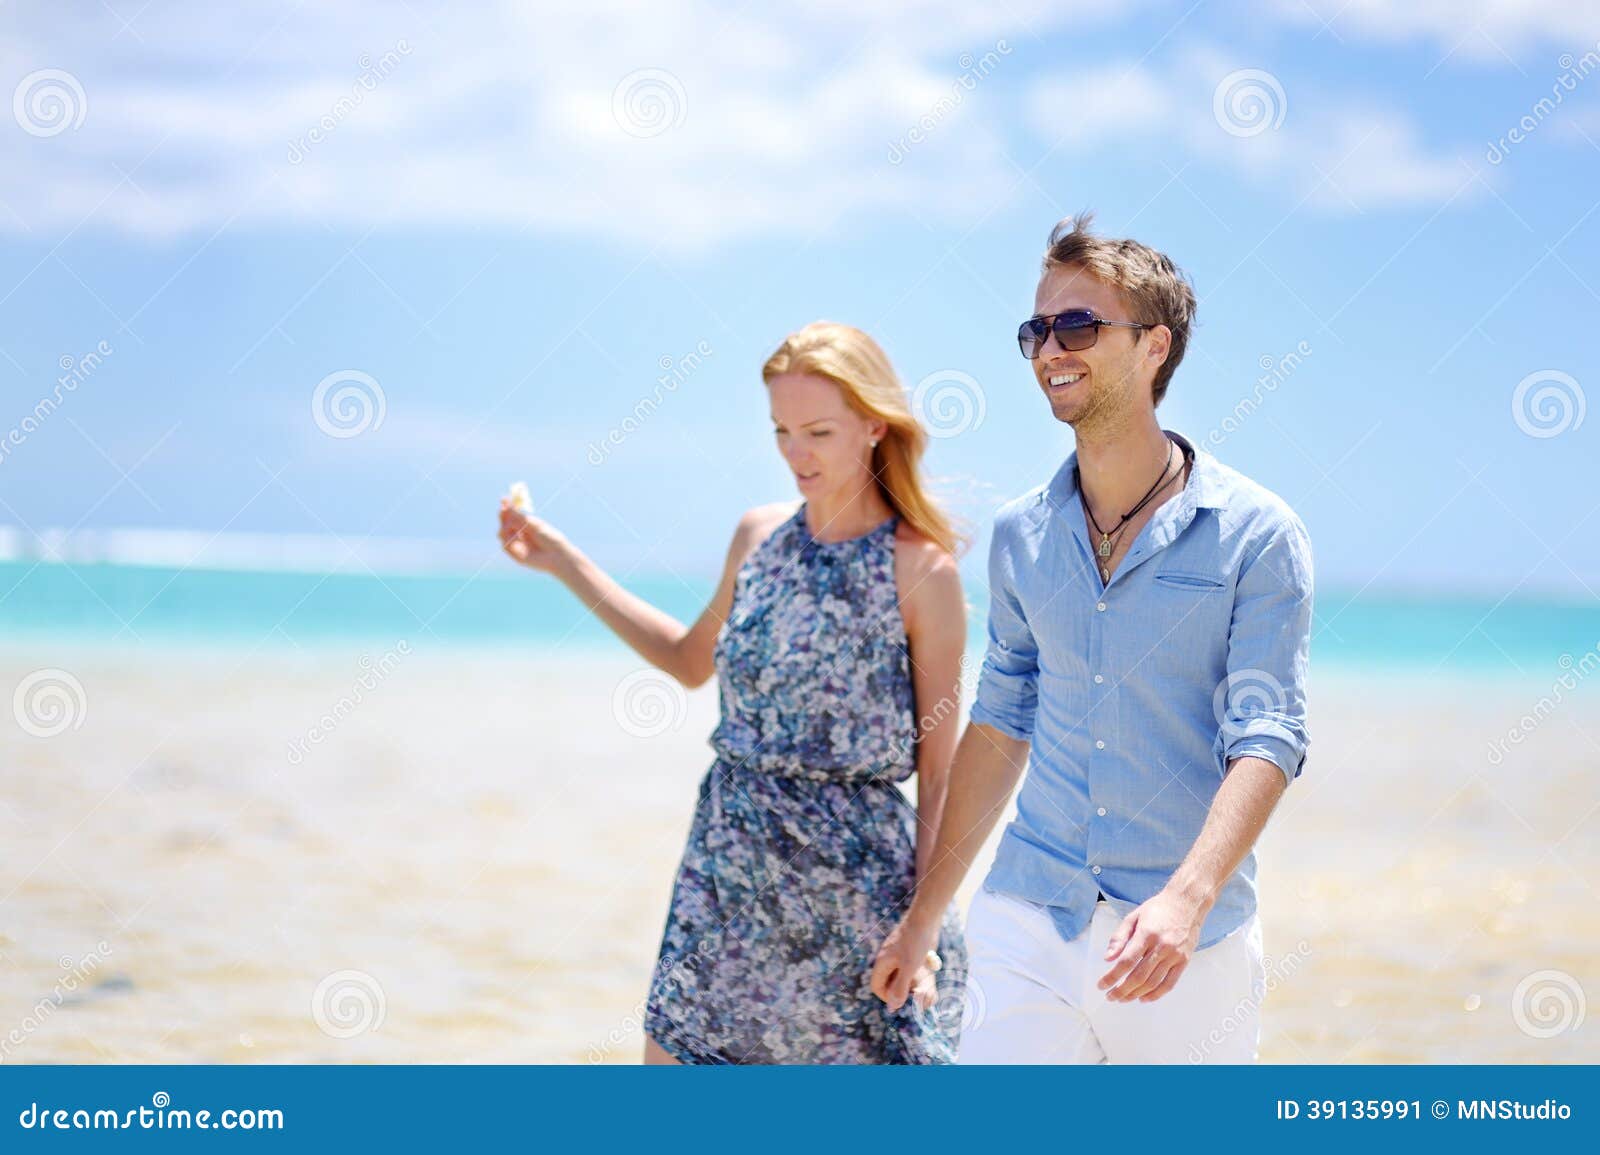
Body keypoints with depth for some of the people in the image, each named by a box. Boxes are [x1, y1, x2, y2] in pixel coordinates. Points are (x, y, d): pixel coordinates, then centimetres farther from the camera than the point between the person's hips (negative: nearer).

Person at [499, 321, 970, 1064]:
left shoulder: (922, 571, -9)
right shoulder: (758, 537, 7)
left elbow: (940, 771, -7)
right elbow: (691, 661, 25)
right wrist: (562, 563, 23)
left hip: (858, 883, -5)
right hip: (729, 866, 5)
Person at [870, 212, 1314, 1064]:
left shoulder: (1255, 535, -5)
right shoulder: (1020, 536, 10)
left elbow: (1267, 739, -12)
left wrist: (1187, 898, -27)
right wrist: (924, 915, 18)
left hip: (1187, 945, -3)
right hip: (1026, 926, 3)